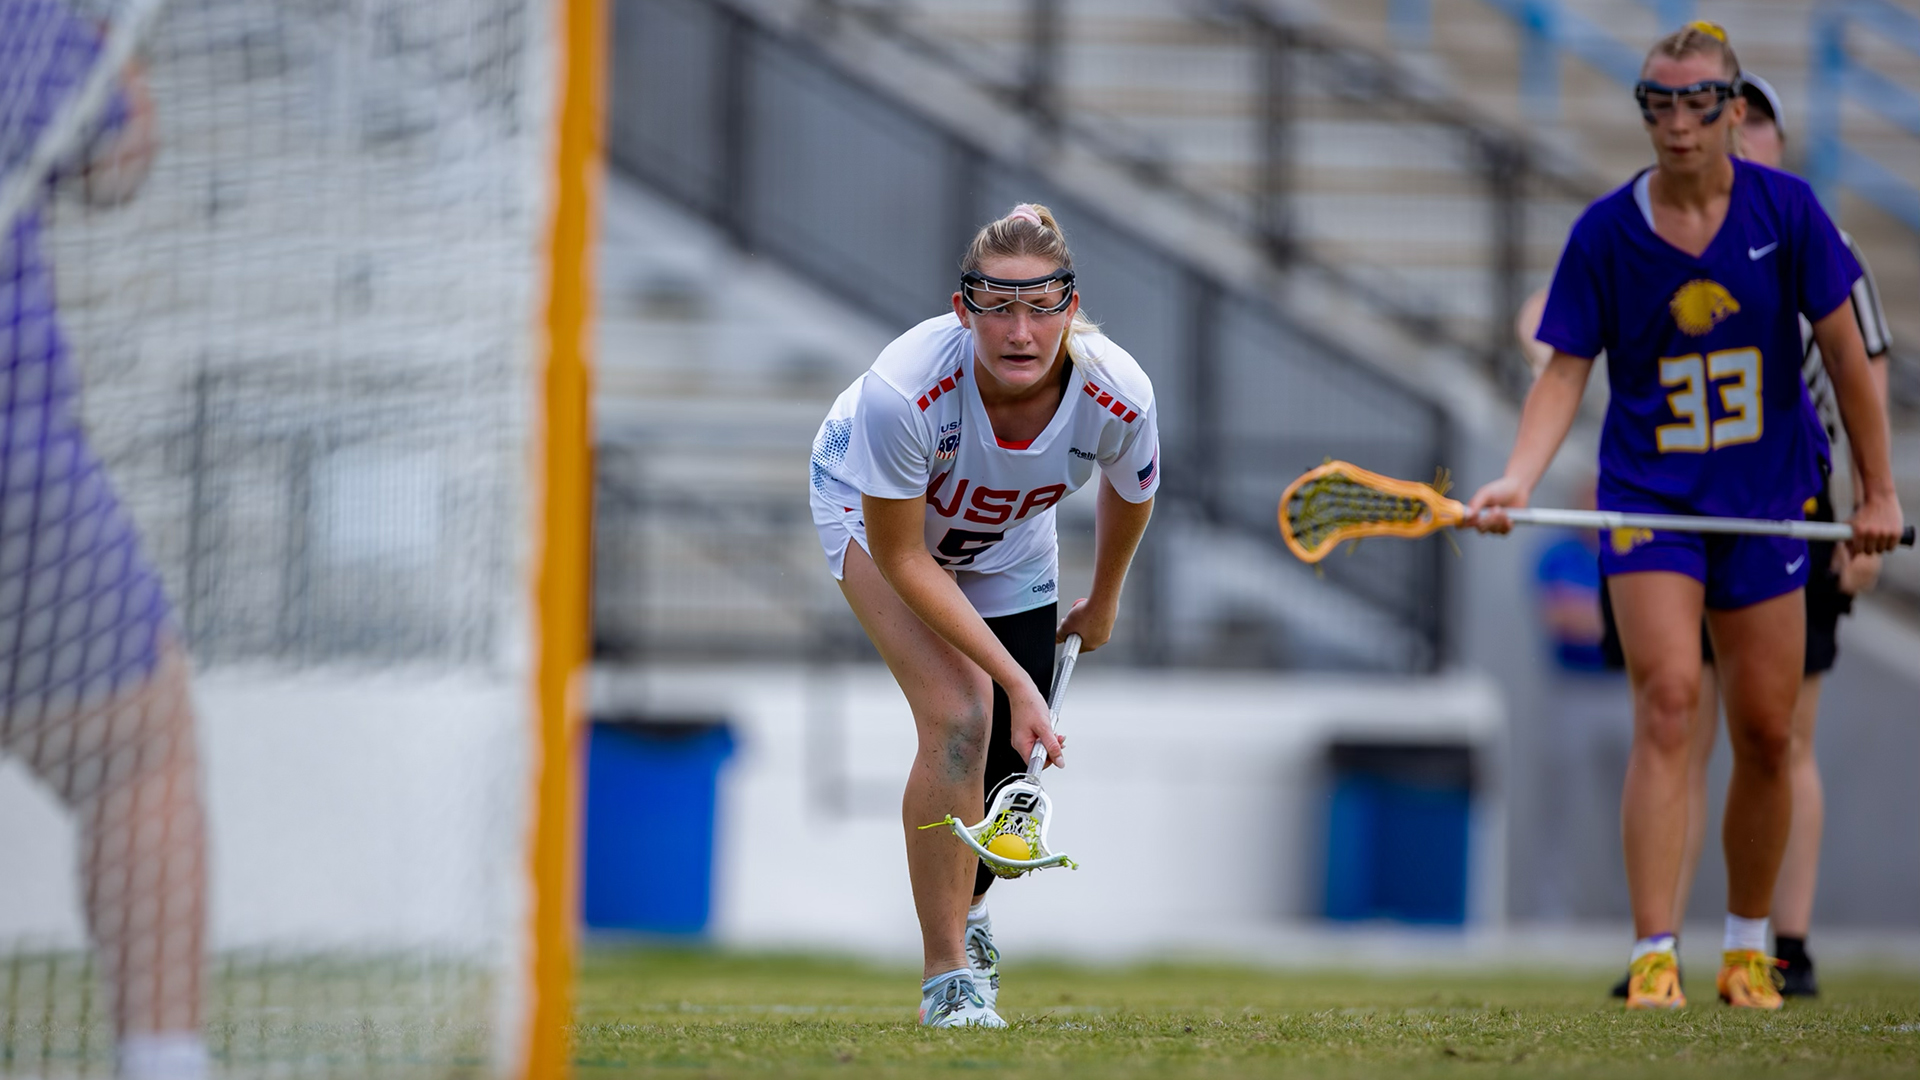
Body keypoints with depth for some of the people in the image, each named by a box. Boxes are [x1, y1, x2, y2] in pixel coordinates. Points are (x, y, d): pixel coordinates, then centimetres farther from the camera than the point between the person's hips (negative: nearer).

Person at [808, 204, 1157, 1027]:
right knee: (959, 714, -24)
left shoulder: (1116, 396, -32)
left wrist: (1103, 602, 12)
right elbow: (900, 559, -29)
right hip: (873, 505, -4)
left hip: (1008, 542, 4)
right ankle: (947, 973, -10)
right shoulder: (903, 392, -42)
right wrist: (1013, 679, -31)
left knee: (1010, 765, 2)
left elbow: (1130, 495, -6)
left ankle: (962, 907, 39)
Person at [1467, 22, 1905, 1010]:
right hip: (1648, 498, -2)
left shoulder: (1786, 211, -5)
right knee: (1667, 700, -17)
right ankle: (1652, 957, -19)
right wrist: (1516, 480, -20)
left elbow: (1844, 352, 2)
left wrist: (1877, 490, 4)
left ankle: (1748, 948, 21)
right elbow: (1566, 371, -4)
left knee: (1766, 733, 3)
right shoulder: (1606, 231, -6)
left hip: (1767, 505, 2)